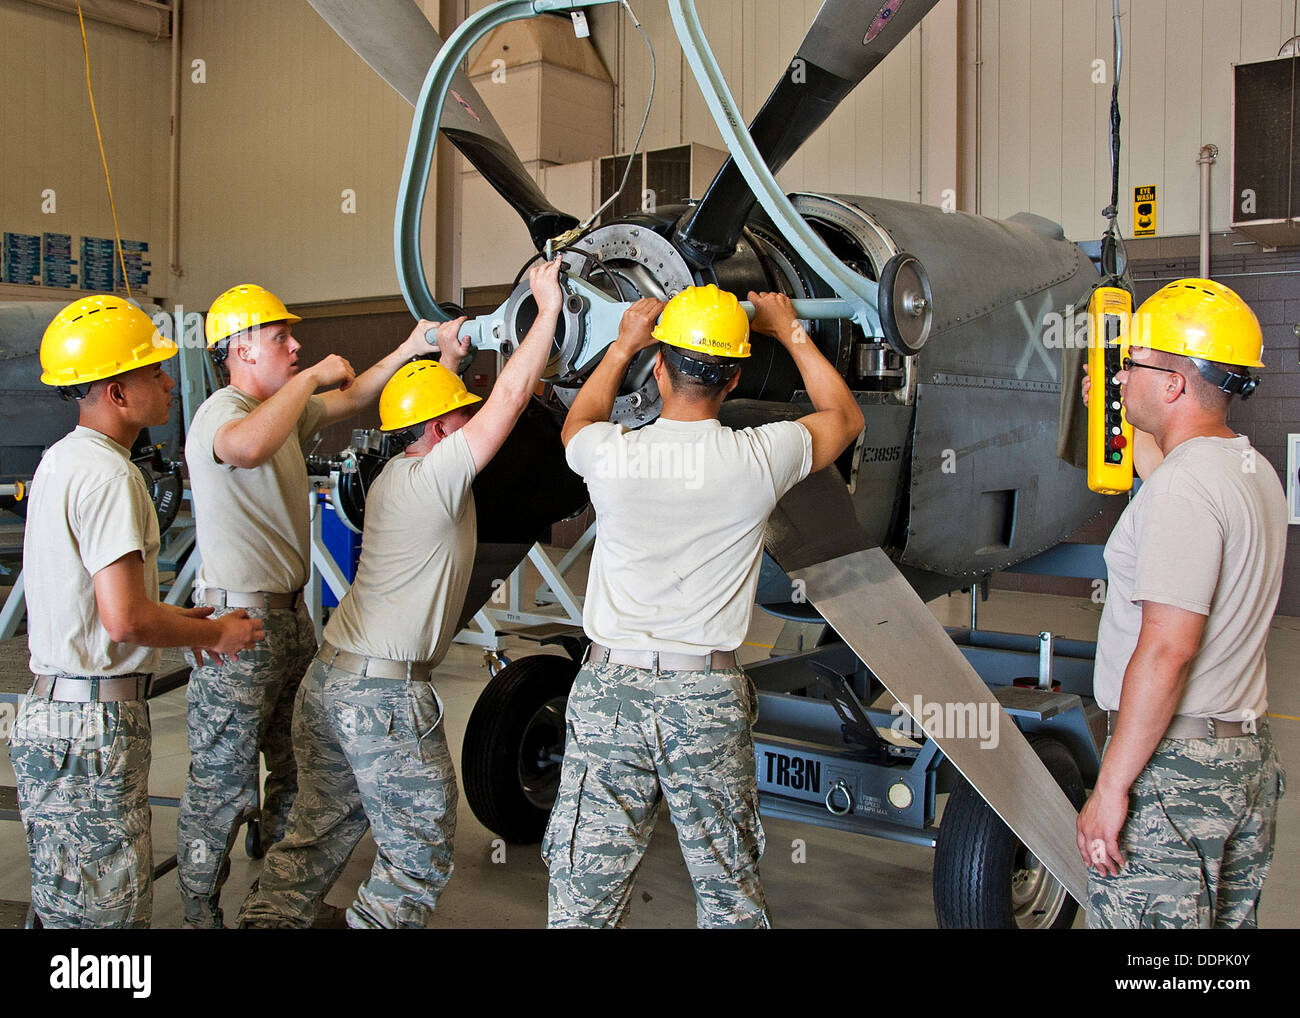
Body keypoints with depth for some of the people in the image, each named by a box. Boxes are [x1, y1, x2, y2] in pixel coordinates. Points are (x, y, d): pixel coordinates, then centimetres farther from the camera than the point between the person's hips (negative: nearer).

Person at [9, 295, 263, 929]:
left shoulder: (61, 460, 14)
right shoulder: (108, 475, -19)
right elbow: (125, 619, -24)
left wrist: (179, 620, 17)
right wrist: (215, 633, -9)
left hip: (52, 711, 10)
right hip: (92, 728, -10)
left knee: (72, 905, 19)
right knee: (106, 914, -1)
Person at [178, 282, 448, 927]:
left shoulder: (284, 408, 14)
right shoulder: (222, 411, -16)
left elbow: (352, 398, 25)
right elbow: (247, 447, -40)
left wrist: (412, 347, 14)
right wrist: (310, 378, -28)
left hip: (290, 617, 10)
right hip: (239, 621, -10)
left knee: (297, 770, 20)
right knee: (221, 788, 0)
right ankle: (201, 915, 14)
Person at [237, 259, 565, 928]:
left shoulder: (393, 476, 11)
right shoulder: (434, 478, -14)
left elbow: (428, 405, 34)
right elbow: (509, 397, -15)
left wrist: (446, 358, 33)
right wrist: (548, 308, -9)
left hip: (328, 679, 9)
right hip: (386, 696, -9)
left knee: (317, 832, 18)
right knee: (420, 856, 5)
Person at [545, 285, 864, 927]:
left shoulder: (611, 455, -7)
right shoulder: (760, 459, -7)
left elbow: (579, 422, 21)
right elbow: (845, 417, 15)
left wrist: (623, 345, 28)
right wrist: (790, 332, 23)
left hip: (610, 688, 0)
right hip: (708, 698, 0)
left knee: (583, 897, 10)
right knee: (730, 893, 15)